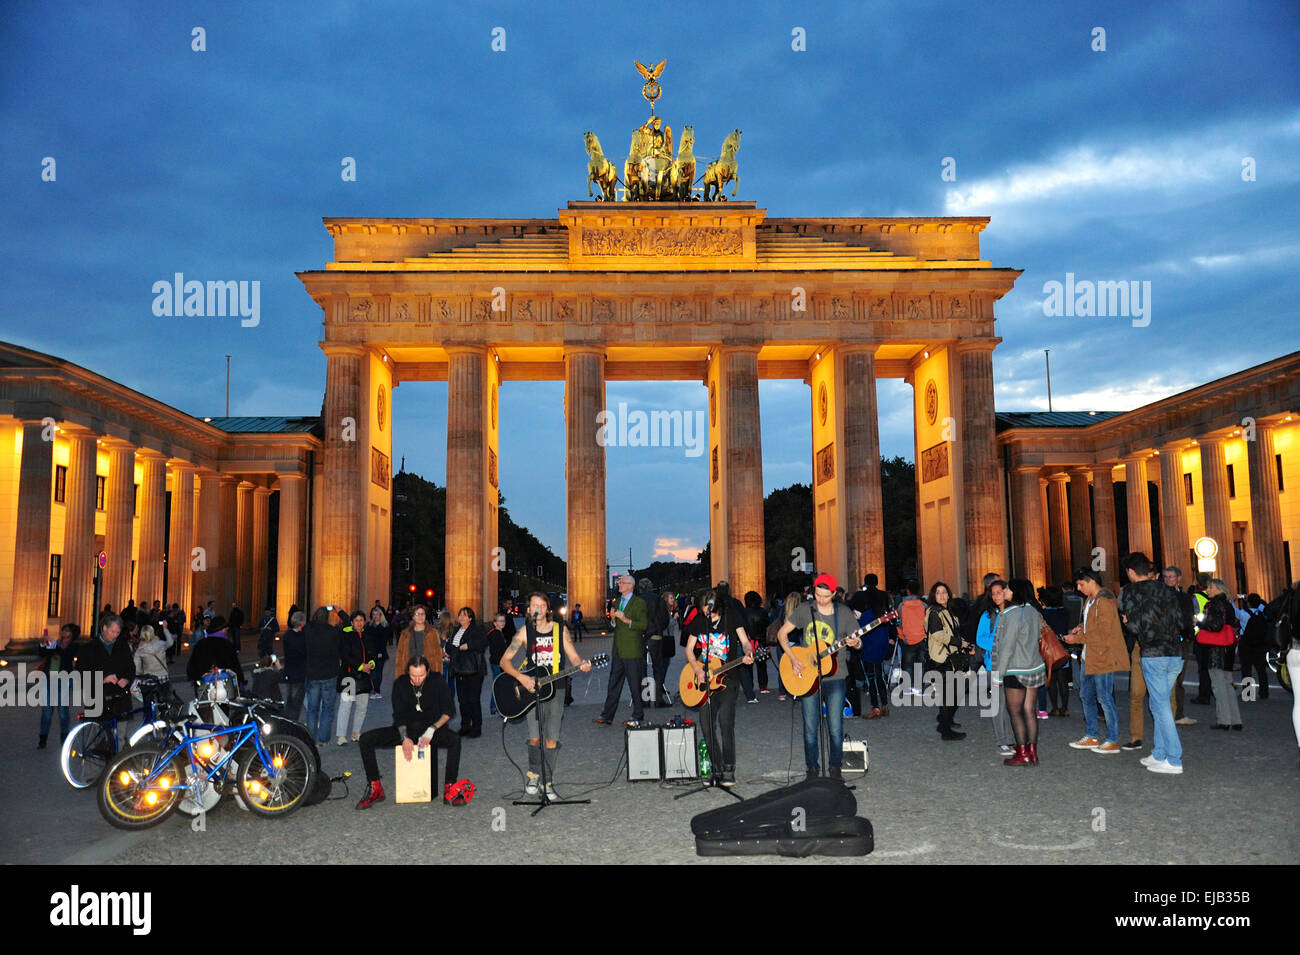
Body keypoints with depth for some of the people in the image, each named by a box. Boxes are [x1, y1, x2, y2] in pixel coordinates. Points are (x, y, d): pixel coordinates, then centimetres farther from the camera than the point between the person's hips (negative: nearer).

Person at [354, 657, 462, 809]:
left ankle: (449, 789, -24)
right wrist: (404, 738, -21)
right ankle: (375, 789, -9)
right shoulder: (400, 684, -6)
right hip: (407, 728, 2)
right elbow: (399, 715, -4)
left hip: (431, 727, -2)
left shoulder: (437, 681, -11)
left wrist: (431, 730, -23)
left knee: (455, 740, -34)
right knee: (366, 740, -16)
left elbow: (449, 711, -9)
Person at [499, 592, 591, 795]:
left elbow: (574, 657, 5)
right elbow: (504, 661, 0)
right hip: (530, 688, -1)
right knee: (535, 738, -7)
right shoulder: (524, 631, 0)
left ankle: (548, 782, 12)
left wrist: (582, 665, -18)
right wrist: (521, 677, -16)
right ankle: (533, 774, 19)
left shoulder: (559, 629, 4)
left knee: (551, 739, -2)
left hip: (554, 689, 1)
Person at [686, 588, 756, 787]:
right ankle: (716, 768, 17)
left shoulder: (732, 615, -4)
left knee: (725, 721, -16)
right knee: (707, 724, 4)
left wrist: (747, 653, -30)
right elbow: (689, 649, 8)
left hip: (727, 677, -4)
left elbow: (744, 640, -7)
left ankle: (729, 770, -8)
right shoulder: (699, 620, 5)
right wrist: (697, 670, -9)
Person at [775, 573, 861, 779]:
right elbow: (782, 633, 2)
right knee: (810, 728, 5)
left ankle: (835, 766, 18)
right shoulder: (805, 609, -1)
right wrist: (792, 658, -9)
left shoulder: (844, 613, -1)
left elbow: (858, 641, 5)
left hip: (834, 677, -1)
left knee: (836, 728, -1)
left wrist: (855, 643, -20)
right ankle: (812, 767, 21)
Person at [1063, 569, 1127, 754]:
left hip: (1103, 657, -10)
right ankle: (1092, 736, 25)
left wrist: (1077, 638, -17)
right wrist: (1080, 628, 7)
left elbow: (1103, 633, -22)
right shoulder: (1089, 599, 14)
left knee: (1105, 698, -3)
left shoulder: (1104, 601, -17)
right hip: (1088, 657, 10)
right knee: (1086, 696, 15)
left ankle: (1113, 741, 7)